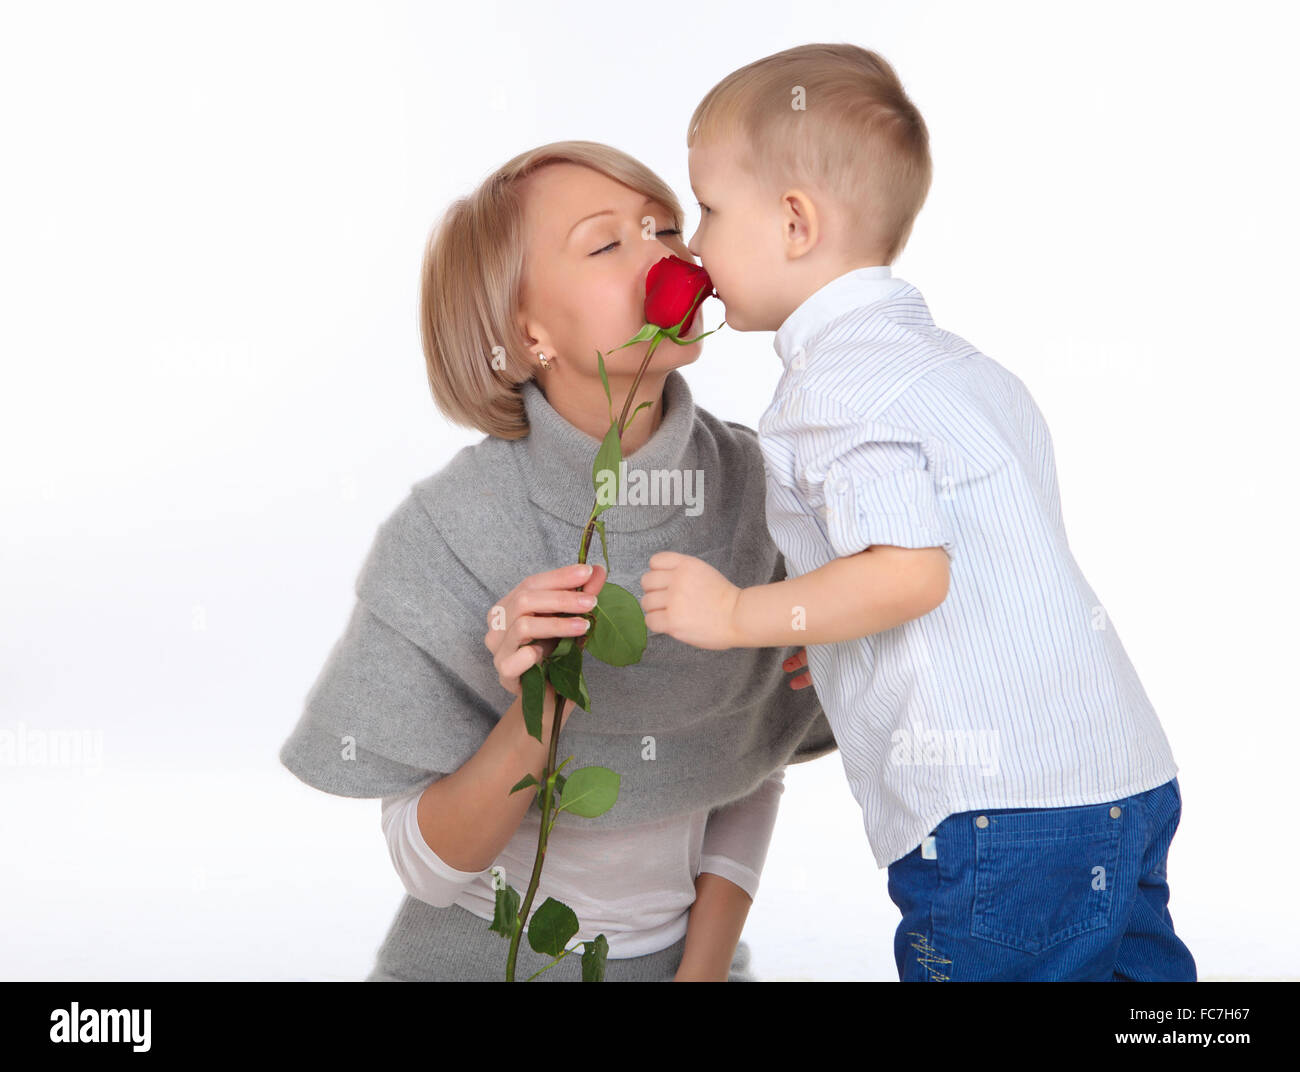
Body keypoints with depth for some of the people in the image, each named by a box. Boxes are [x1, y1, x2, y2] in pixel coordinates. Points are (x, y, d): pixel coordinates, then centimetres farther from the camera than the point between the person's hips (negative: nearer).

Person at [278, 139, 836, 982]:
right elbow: (429, 863, -13)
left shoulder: (754, 486, -11)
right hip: (481, 953, -2)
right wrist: (534, 715, -29)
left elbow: (753, 770, 0)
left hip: (687, 948, 2)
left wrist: (702, 971, -7)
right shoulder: (446, 534, -19)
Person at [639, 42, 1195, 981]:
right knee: (1135, 963, 17)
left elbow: (909, 573, -22)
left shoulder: (837, 385, -12)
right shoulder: (956, 361, 18)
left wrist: (734, 614, -13)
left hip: (1001, 816, -10)